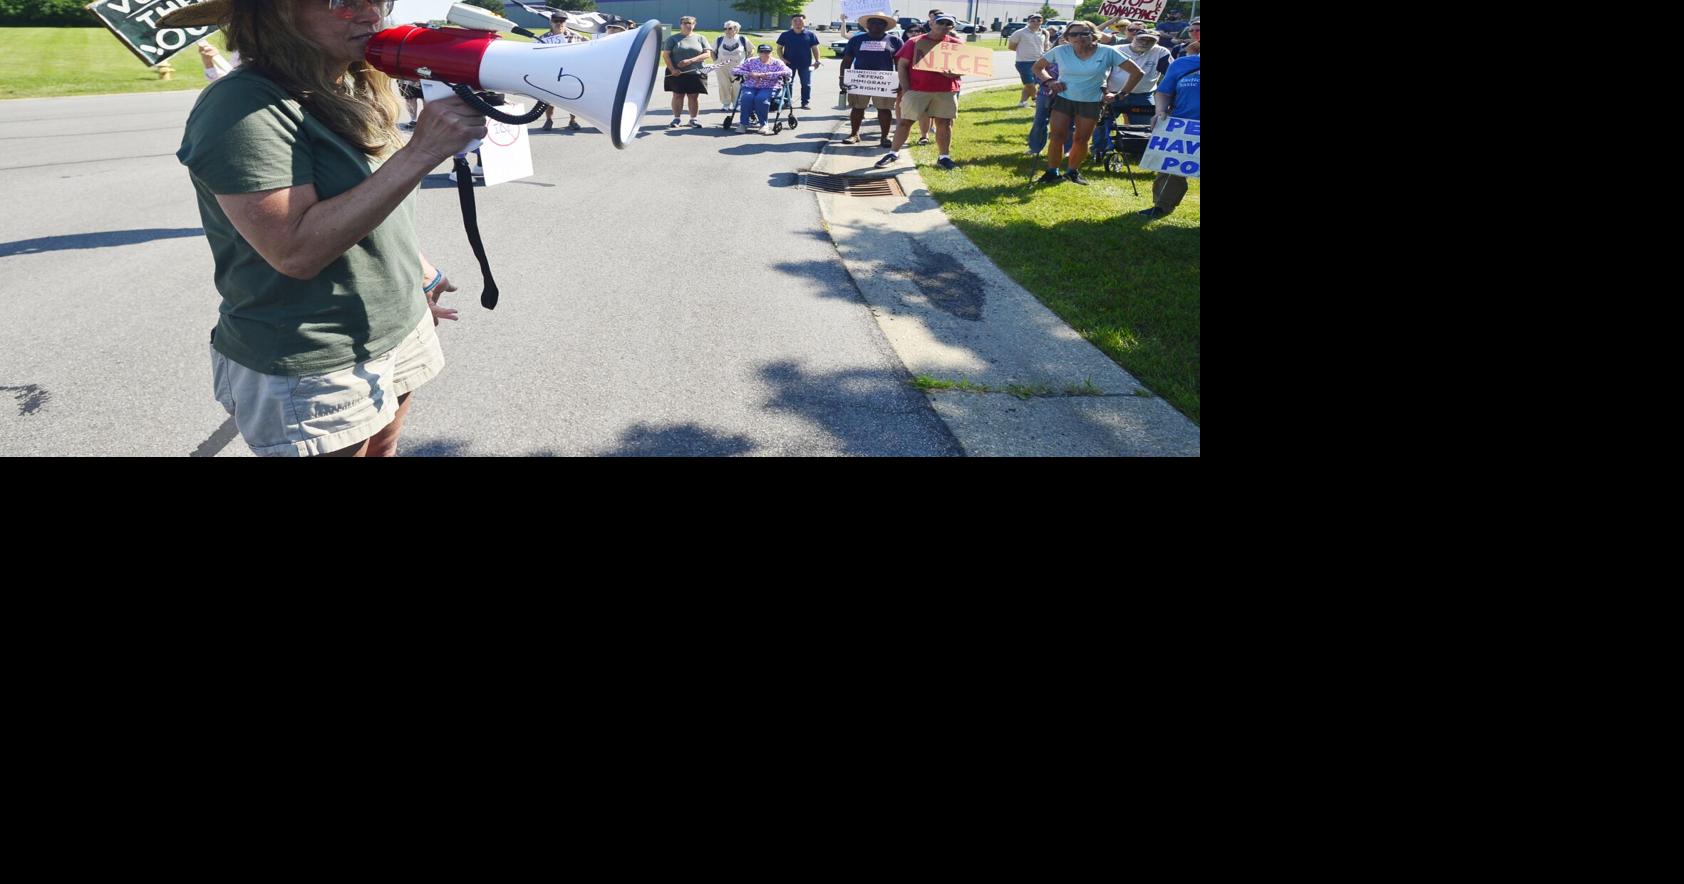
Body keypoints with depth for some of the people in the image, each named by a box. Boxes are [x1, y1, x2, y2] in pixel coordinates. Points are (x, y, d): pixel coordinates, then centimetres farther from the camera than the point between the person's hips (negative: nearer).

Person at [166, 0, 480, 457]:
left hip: (401, 330, 7)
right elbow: (296, 250, -29)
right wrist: (419, 154, -32)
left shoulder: (357, 89, 6)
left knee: (383, 450, 17)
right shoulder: (245, 107, -20)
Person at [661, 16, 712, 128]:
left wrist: (690, 61, -13)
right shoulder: (673, 39, 7)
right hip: (677, 73, -1)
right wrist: (672, 69, -15)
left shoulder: (700, 38, 9)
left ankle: (693, 119, 10)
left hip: (695, 73, 1)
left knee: (694, 96, 1)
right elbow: (665, 55, 1)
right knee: (677, 95, 0)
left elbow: (707, 54, -1)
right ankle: (676, 119, 8)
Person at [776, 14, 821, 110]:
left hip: (805, 64, 0)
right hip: (789, 63, 0)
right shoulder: (785, 35, 2)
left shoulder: (810, 35, 2)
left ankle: (805, 102, 12)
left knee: (806, 84, 3)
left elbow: (815, 48, 5)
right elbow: (779, 48, 6)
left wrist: (817, 61, -4)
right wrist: (782, 58, -9)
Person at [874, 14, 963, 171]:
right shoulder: (916, 42, 2)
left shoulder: (956, 44, 7)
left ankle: (944, 157, 12)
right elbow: (902, 64, 2)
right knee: (905, 121, 0)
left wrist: (955, 73, -14)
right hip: (916, 89, -1)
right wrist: (905, 88, -7)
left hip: (946, 91, 2)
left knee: (945, 123, 3)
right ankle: (893, 153, 9)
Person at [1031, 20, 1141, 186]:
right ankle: (1052, 172, 9)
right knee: (1057, 137, -5)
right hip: (1063, 98, 1)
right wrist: (1049, 80, -8)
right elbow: (1037, 67, 8)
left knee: (1081, 140, 3)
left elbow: (1137, 72, -7)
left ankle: (1073, 172, 22)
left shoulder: (1107, 52, -11)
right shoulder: (1060, 51, -7)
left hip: (1091, 102, 0)